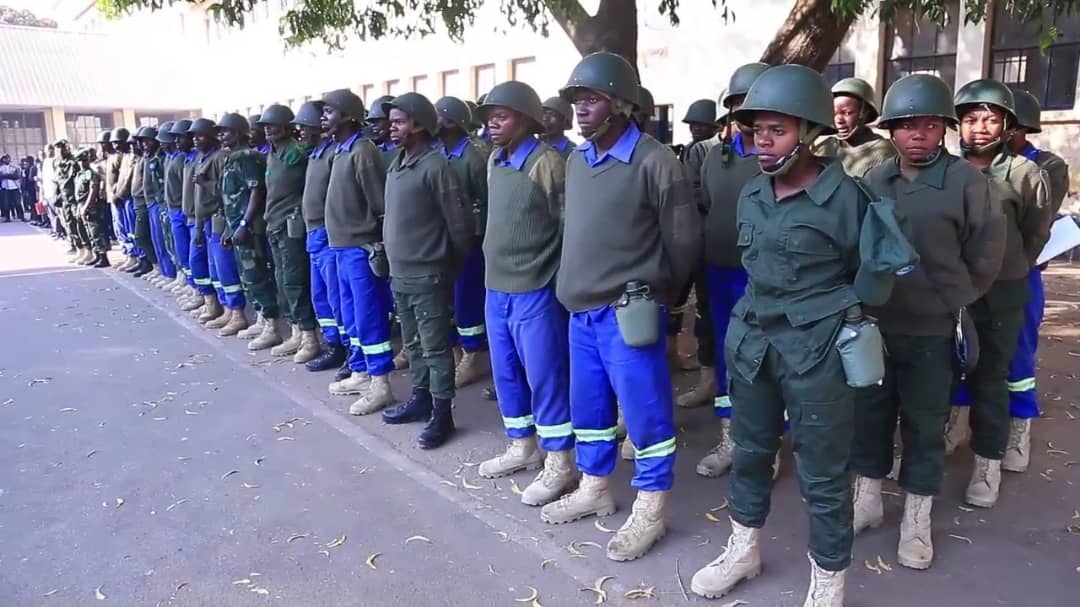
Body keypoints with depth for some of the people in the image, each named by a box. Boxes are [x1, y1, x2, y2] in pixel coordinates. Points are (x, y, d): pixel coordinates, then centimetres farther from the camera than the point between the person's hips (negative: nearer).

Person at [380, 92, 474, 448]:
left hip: (427, 277, -8)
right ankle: (420, 399, 33)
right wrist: (394, 262, 16)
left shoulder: (435, 166, -14)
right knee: (413, 345, 18)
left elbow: (460, 221, -13)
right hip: (400, 275, 8)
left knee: (435, 348, 1)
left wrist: (451, 266, -4)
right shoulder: (395, 166, 11)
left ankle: (441, 415, 10)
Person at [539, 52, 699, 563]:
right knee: (587, 403, 18)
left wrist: (652, 293, 3)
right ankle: (594, 488, 36)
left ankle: (649, 511, 19)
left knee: (645, 410, 4)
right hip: (581, 309, 8)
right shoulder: (576, 160, 9)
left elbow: (684, 240, -8)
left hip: (626, 312, -7)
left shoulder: (654, 162, -14)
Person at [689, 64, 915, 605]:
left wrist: (882, 265, -17)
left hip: (817, 349, -6)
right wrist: (763, 314, 13)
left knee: (822, 474, 6)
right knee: (750, 451, 20)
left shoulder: (845, 197, -13)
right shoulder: (751, 193, 4)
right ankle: (743, 550, 41)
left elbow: (865, 289, -2)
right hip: (751, 340, 6)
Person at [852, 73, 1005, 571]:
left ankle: (917, 519, 24)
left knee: (924, 422, 9)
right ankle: (867, 499, 31)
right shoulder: (873, 181, 3)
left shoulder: (966, 181, -8)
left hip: (931, 331, -3)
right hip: (873, 324, 3)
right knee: (868, 412, 13)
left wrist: (950, 302, -1)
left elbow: (986, 254, -2)